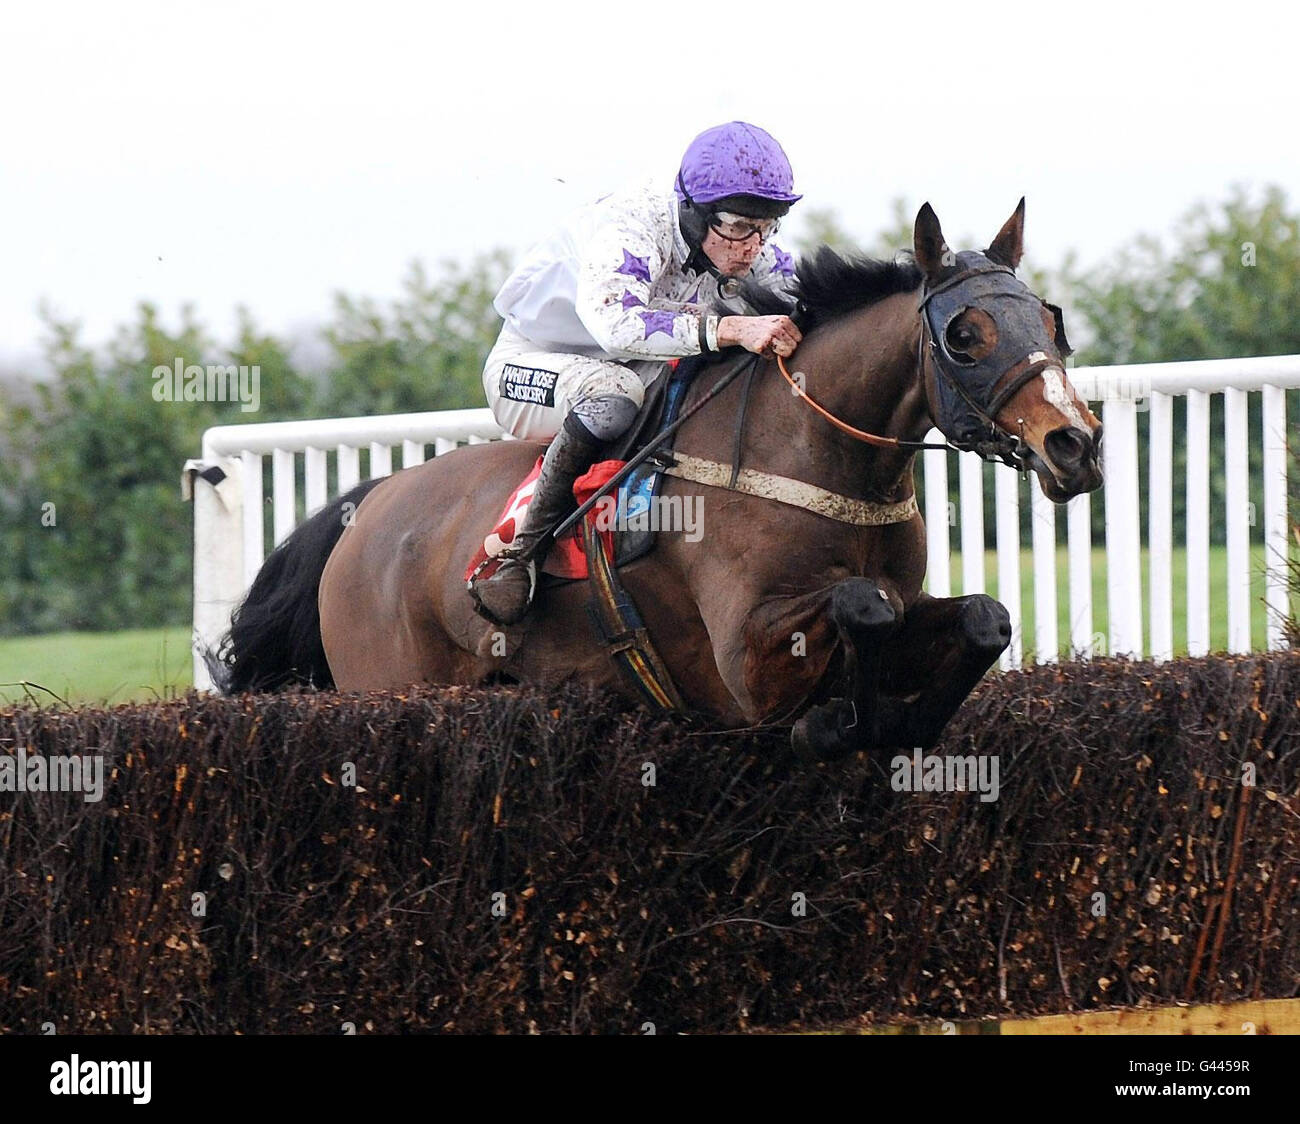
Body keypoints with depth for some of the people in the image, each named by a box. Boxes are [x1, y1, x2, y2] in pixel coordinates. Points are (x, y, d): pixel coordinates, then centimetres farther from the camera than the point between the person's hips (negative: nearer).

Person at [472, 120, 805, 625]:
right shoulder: (629, 228, -34)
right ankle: (524, 552, -30)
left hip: (636, 370, 7)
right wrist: (729, 329, -63)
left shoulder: (747, 248, -12)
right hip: (526, 368, -7)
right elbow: (615, 322, -52)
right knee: (616, 394, -41)